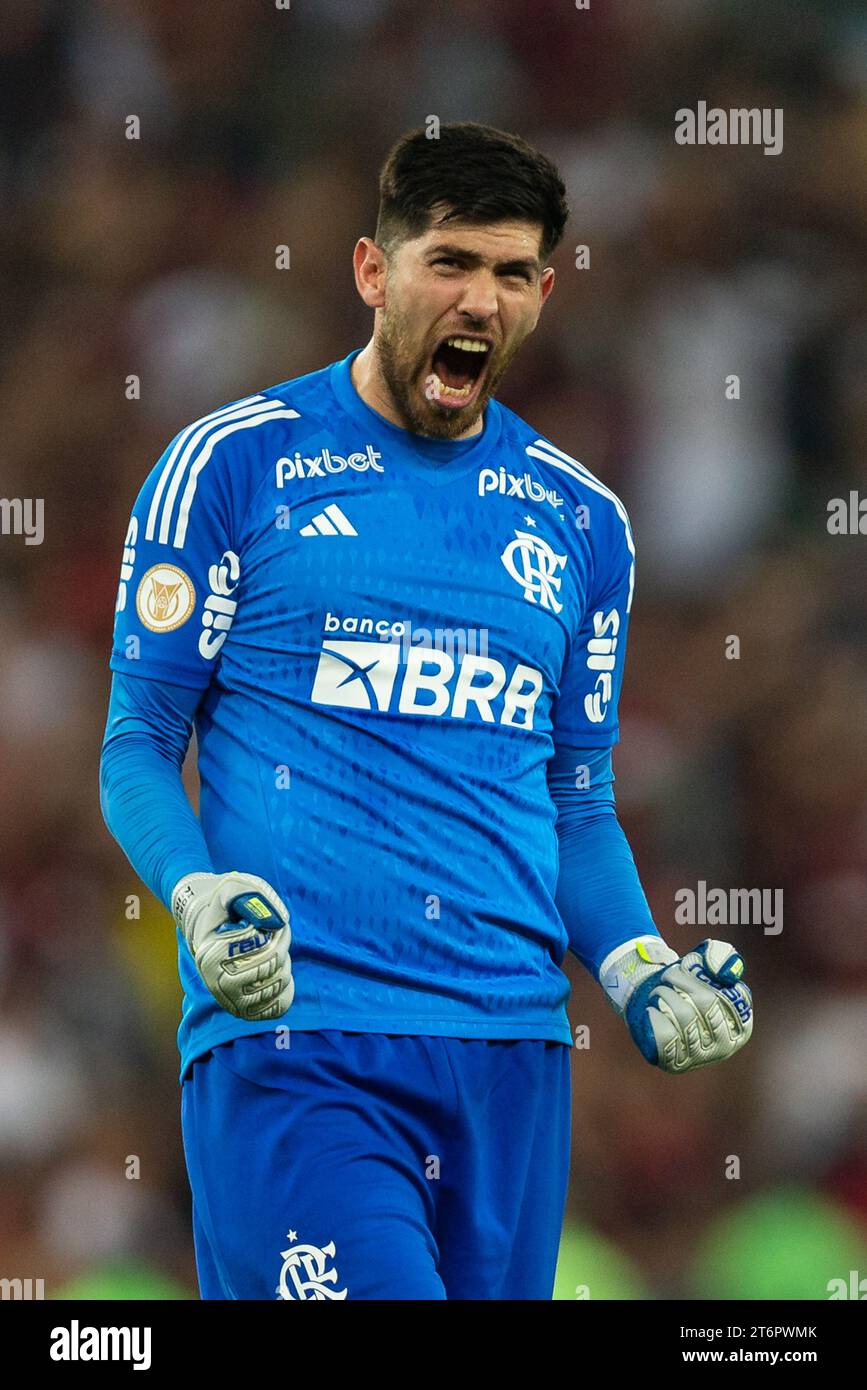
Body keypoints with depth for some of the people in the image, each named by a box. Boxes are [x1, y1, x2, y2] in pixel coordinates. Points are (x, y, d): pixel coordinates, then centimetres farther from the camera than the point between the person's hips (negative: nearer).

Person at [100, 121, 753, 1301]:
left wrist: (641, 973, 3)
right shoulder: (234, 464, 3)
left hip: (510, 1045, 5)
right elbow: (138, 742, 4)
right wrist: (200, 897, -15)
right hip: (288, 1033, -5)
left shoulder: (582, 521, 16)